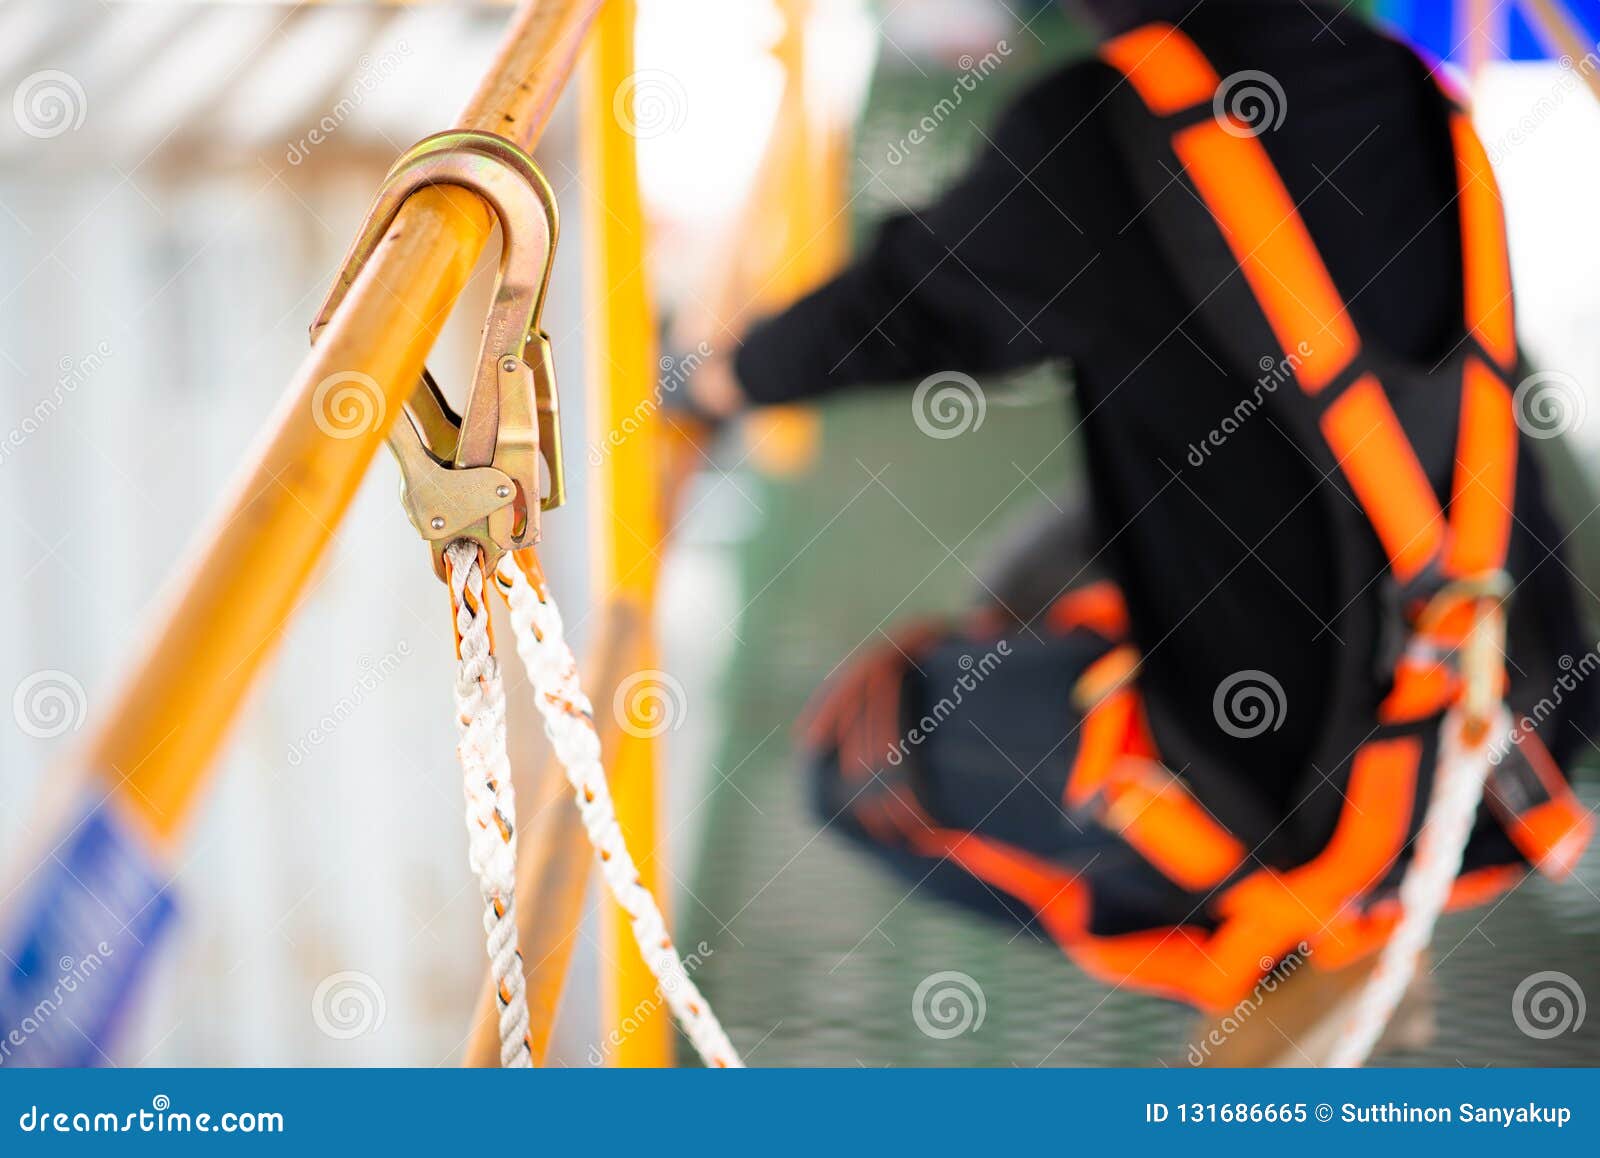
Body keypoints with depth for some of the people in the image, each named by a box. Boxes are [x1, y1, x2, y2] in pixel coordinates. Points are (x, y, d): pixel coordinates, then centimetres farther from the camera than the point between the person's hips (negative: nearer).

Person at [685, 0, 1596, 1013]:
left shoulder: (1101, 128, -13)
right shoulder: (1418, 98, 4)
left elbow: (899, 313, 2)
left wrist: (725, 381, 22)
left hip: (1294, 787, -6)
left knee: (872, 730, 15)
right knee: (1081, 559, 27)